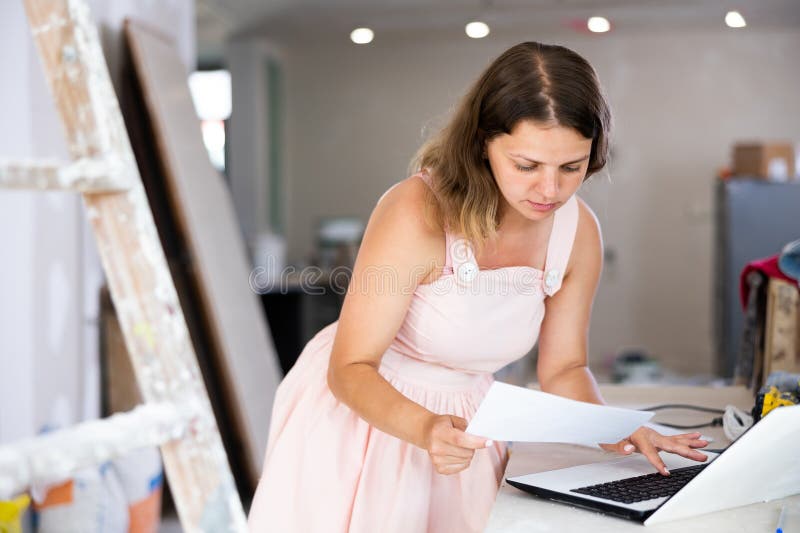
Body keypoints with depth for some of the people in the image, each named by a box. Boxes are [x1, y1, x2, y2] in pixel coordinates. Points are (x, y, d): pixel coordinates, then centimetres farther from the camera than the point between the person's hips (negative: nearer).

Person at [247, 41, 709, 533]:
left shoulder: (578, 230, -10)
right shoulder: (418, 214, -26)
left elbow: (563, 368, 2)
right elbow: (351, 368, -23)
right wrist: (424, 428, -41)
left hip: (462, 426, 4)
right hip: (361, 413, -4)